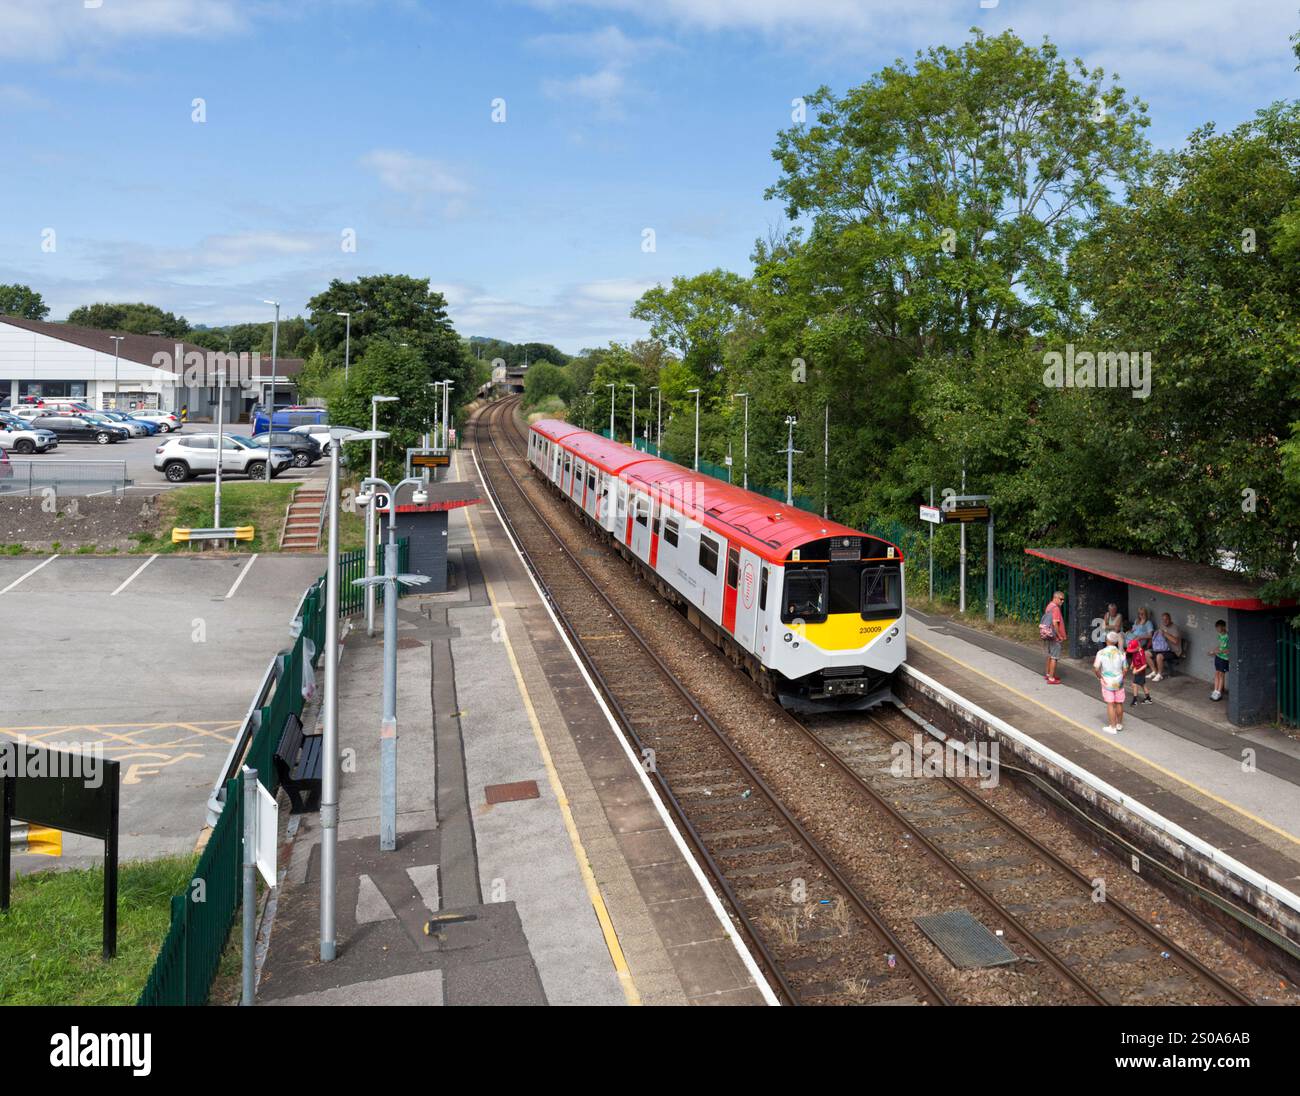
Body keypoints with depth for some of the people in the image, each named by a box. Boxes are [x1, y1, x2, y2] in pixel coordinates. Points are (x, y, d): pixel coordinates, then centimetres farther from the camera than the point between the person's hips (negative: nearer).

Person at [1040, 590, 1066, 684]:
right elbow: (1055, 624, -25)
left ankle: (1047, 674, 31)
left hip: (1047, 634, 9)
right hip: (1054, 637, -9)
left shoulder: (1049, 606, 11)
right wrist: (1060, 636, -15)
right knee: (1054, 657, -3)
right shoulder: (1055, 608, -19)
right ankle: (1051, 678, 0)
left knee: (1050, 655, 21)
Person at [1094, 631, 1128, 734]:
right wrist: (1122, 677, 12)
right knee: (1119, 703, 15)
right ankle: (1119, 724, 30)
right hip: (1118, 681, 2)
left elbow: (1096, 668, -16)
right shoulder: (1120, 653, -7)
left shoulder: (1101, 653, -14)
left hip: (1107, 682, -2)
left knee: (1110, 704, 4)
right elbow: (1125, 669, -4)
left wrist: (1100, 677, 2)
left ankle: (1113, 727, 7)